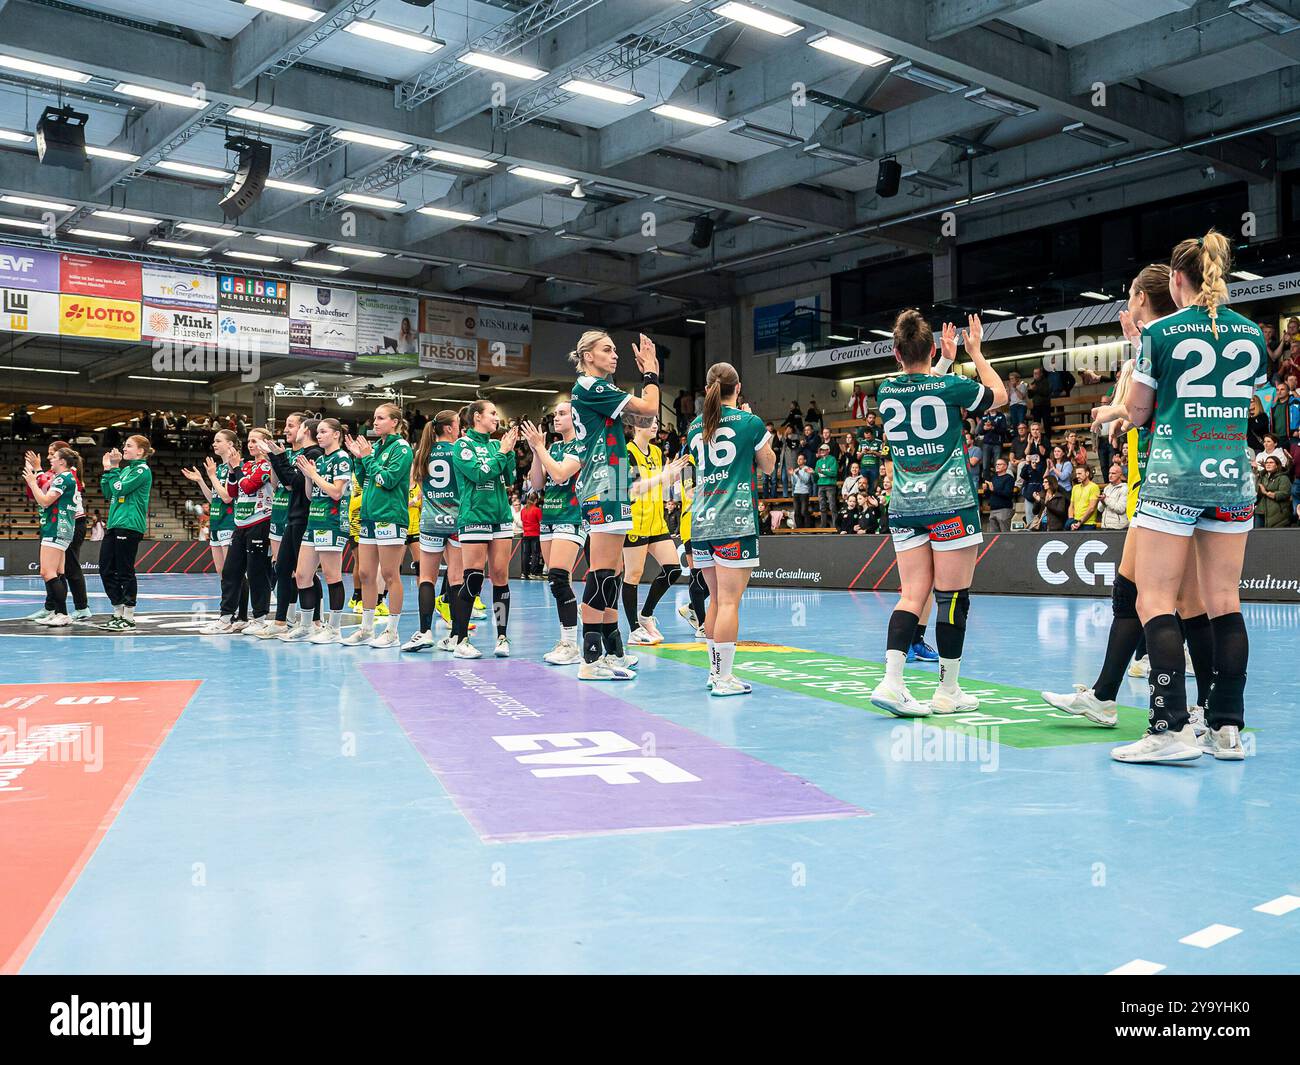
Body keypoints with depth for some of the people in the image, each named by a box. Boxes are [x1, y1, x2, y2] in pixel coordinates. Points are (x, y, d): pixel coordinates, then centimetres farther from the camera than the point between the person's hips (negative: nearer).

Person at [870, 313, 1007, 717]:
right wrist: (975, 351, 19)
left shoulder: (885, 392, 3)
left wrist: (948, 359, 33)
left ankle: (891, 680, -9)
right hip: (951, 504, -4)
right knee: (952, 597, 2)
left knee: (913, 594, 6)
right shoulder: (951, 386, -8)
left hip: (904, 507, 4)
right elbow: (999, 395, 12)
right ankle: (947, 692, 8)